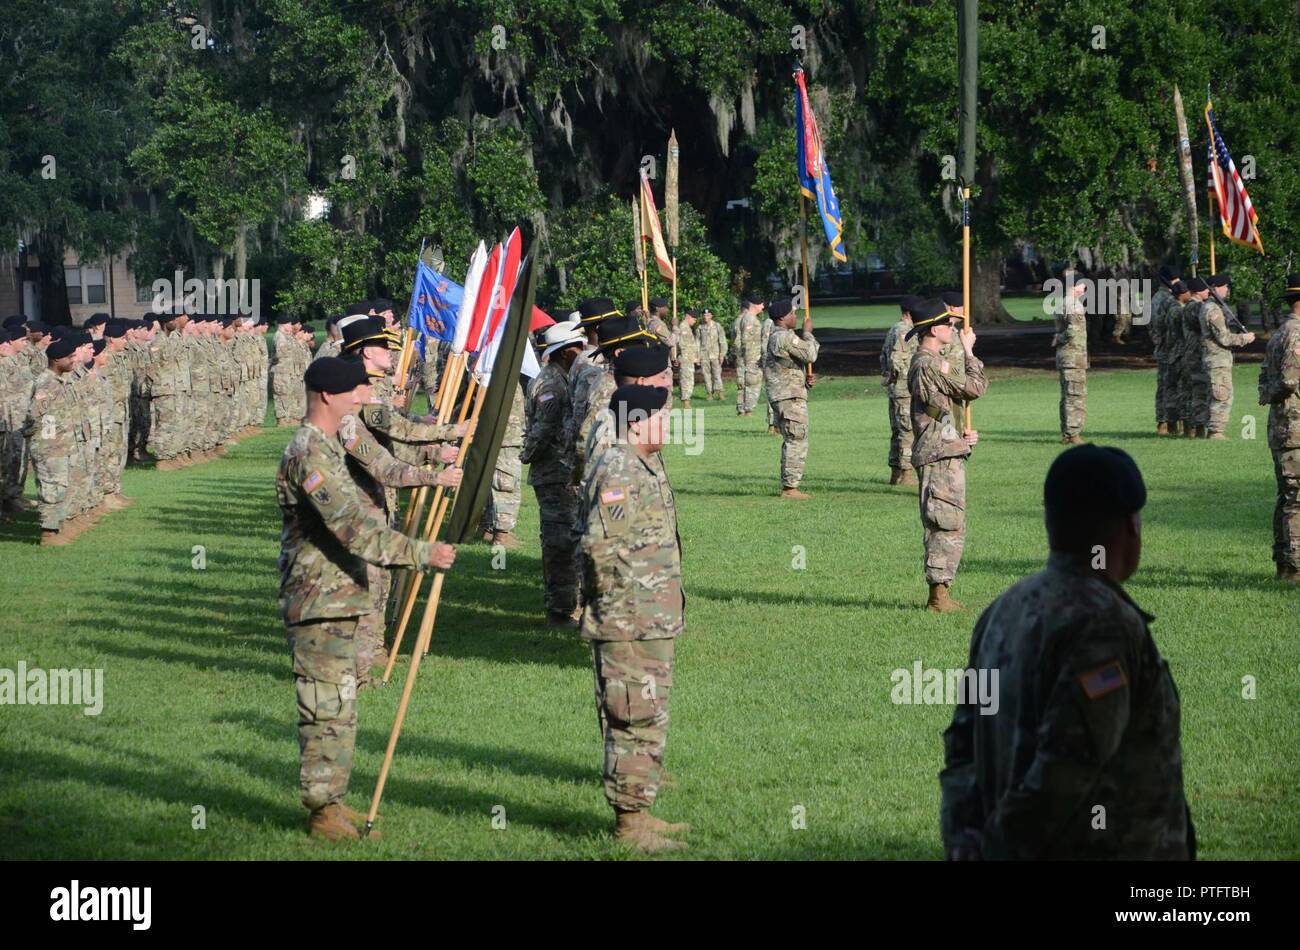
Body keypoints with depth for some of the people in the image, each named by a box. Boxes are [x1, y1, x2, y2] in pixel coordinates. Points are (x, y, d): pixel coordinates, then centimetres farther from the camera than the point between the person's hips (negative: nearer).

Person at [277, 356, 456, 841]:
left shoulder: (327, 446, 14)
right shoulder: (309, 453, -19)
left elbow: (351, 519, 26)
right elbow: (353, 528, -26)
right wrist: (422, 554, -25)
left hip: (338, 600, 10)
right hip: (319, 603, -10)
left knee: (339, 706, 15)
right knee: (328, 709, -6)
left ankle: (331, 801, 23)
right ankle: (324, 812, 0)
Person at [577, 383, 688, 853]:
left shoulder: (646, 467, 14)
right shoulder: (618, 472, -18)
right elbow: (599, 545, -27)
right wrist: (623, 599, -18)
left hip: (652, 623, 10)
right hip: (628, 625, -10)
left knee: (647, 719, 17)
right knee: (637, 721, -5)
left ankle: (639, 813, 26)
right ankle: (630, 822, 1)